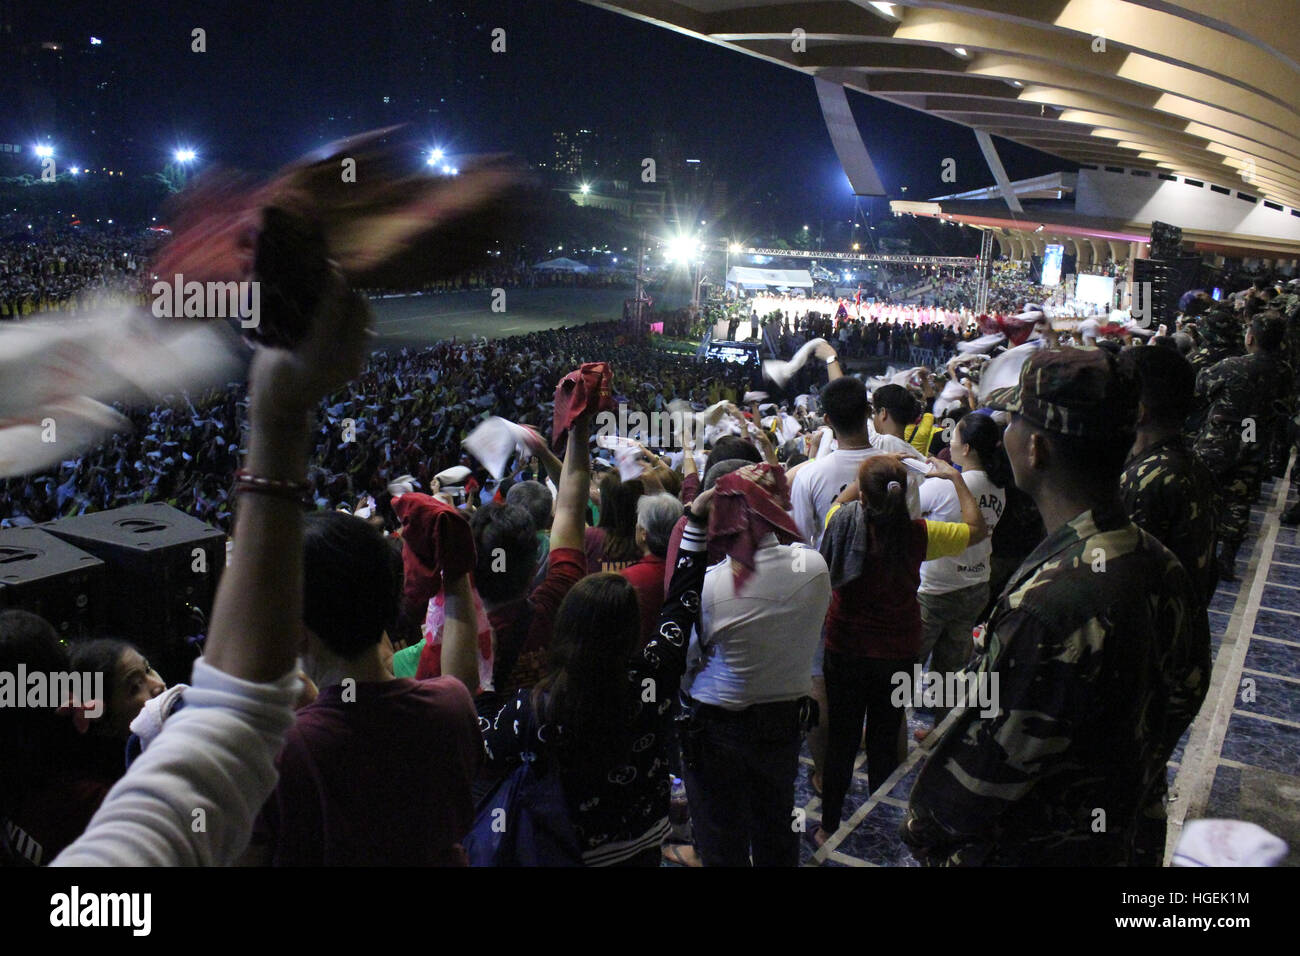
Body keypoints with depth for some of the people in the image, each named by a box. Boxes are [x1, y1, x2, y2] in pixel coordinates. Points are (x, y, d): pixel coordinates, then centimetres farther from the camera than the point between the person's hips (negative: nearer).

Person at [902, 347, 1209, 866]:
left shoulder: (1048, 605, -37)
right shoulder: (1160, 565, -8)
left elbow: (983, 770, -28)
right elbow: (1182, 701, 7)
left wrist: (922, 829, -9)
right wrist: (1124, 797, 19)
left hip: (1023, 852, -7)